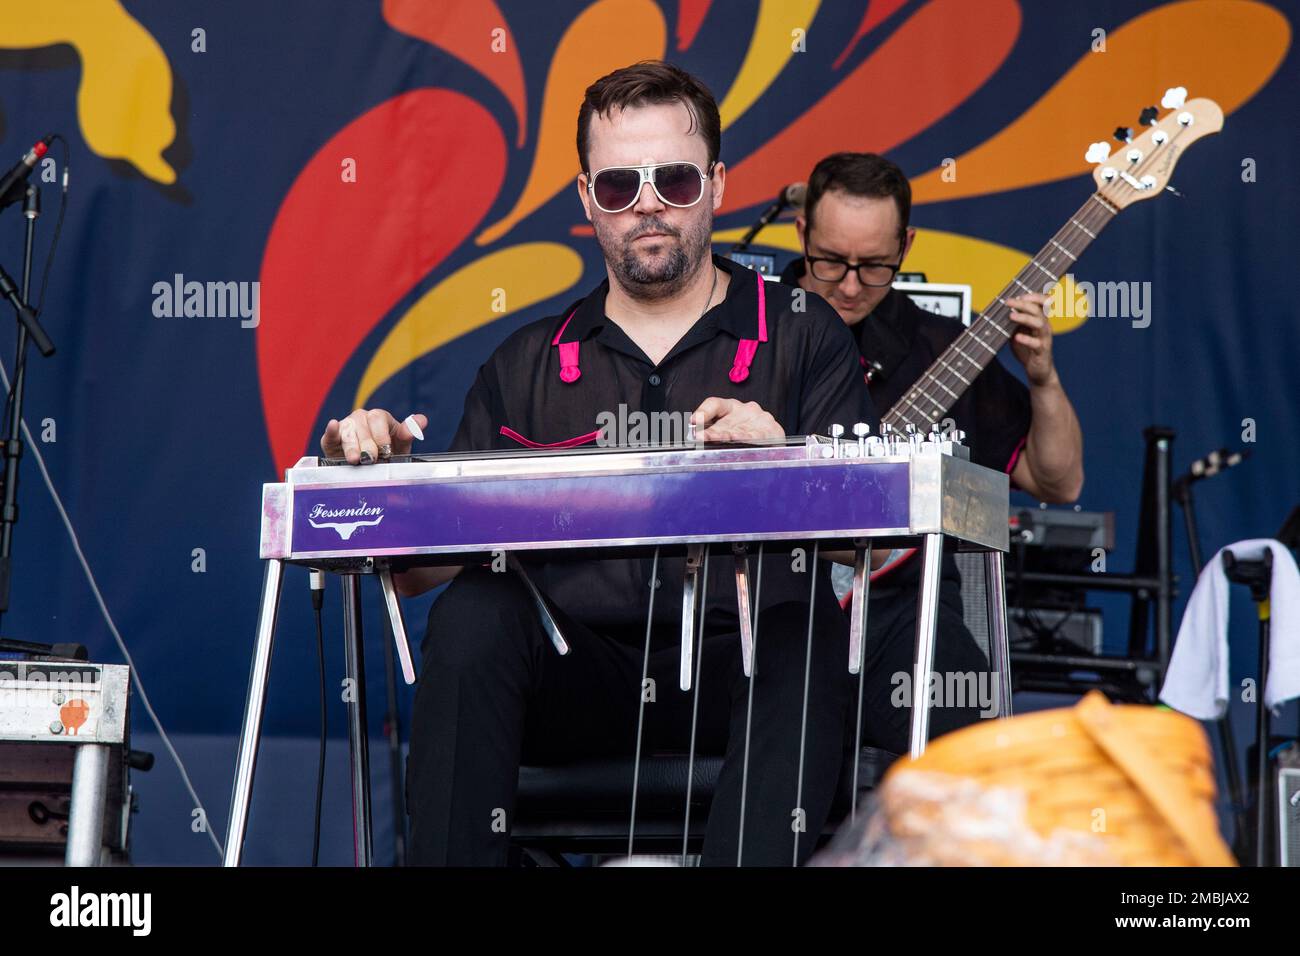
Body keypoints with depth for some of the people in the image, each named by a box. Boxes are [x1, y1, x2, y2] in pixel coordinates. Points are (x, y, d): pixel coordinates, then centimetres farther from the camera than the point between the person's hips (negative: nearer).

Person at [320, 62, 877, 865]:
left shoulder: (804, 335, 11)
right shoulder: (527, 367, 17)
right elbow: (421, 566, 11)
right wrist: (381, 472, -11)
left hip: (743, 672, -2)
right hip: (579, 674, 2)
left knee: (809, 636, -34)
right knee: (474, 614, -28)